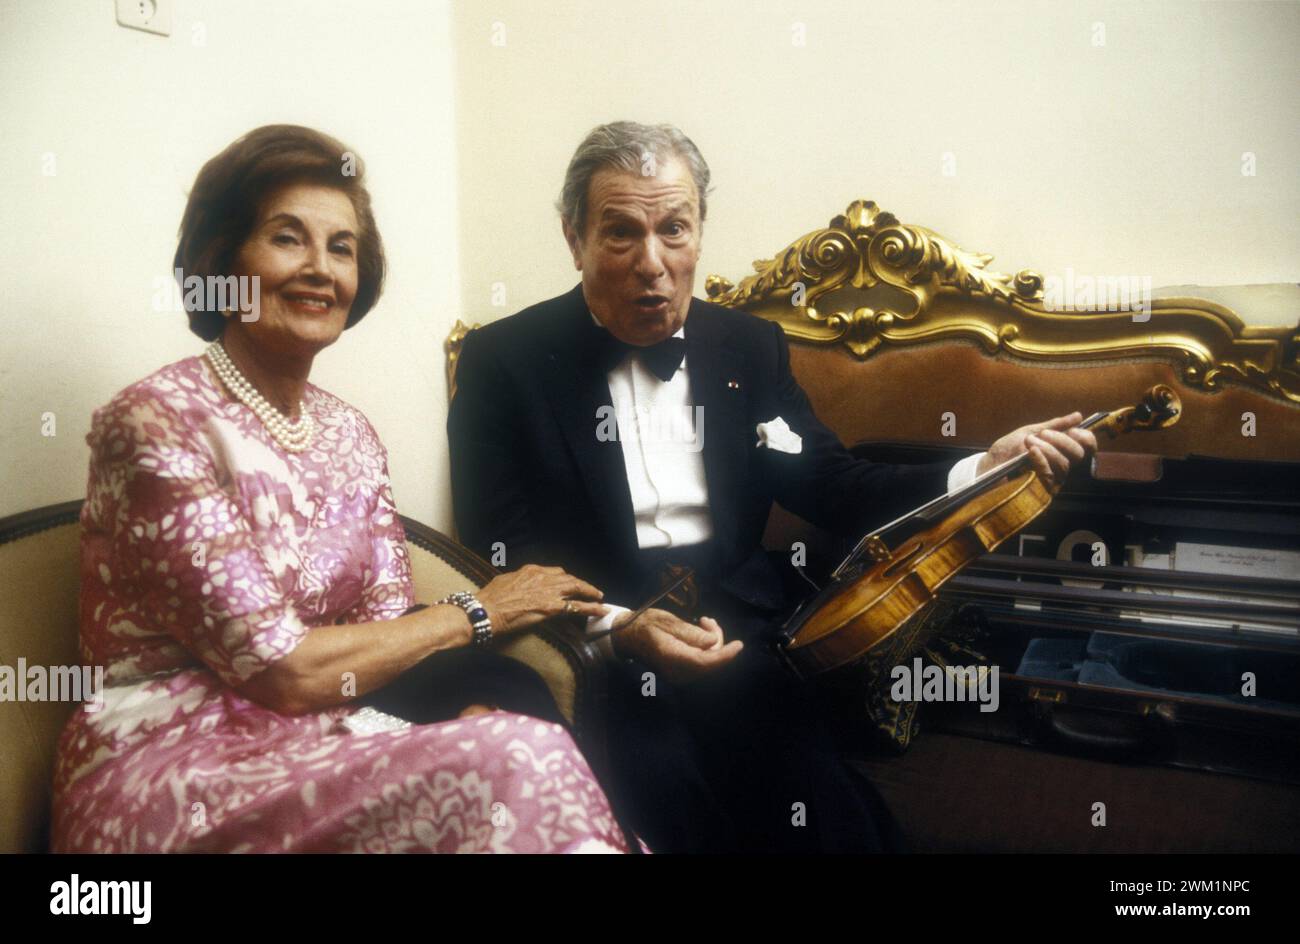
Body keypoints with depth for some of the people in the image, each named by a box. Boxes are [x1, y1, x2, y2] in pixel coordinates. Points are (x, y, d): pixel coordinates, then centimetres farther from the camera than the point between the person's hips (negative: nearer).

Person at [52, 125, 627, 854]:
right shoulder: (154, 422, -13)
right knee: (516, 766, -26)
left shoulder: (352, 435, 7)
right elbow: (280, 669, -17)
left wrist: (477, 712, -17)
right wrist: (477, 614, -9)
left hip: (318, 748, 6)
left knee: (528, 751, -22)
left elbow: (390, 637, 3)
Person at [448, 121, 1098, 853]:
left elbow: (833, 486, 7)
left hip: (740, 636, 3)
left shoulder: (750, 347, 10)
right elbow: (500, 559, -6)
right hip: (586, 650, -2)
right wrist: (617, 627, -24)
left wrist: (982, 473, -9)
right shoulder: (503, 361, -1)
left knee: (837, 819, -22)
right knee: (666, 806, -29)